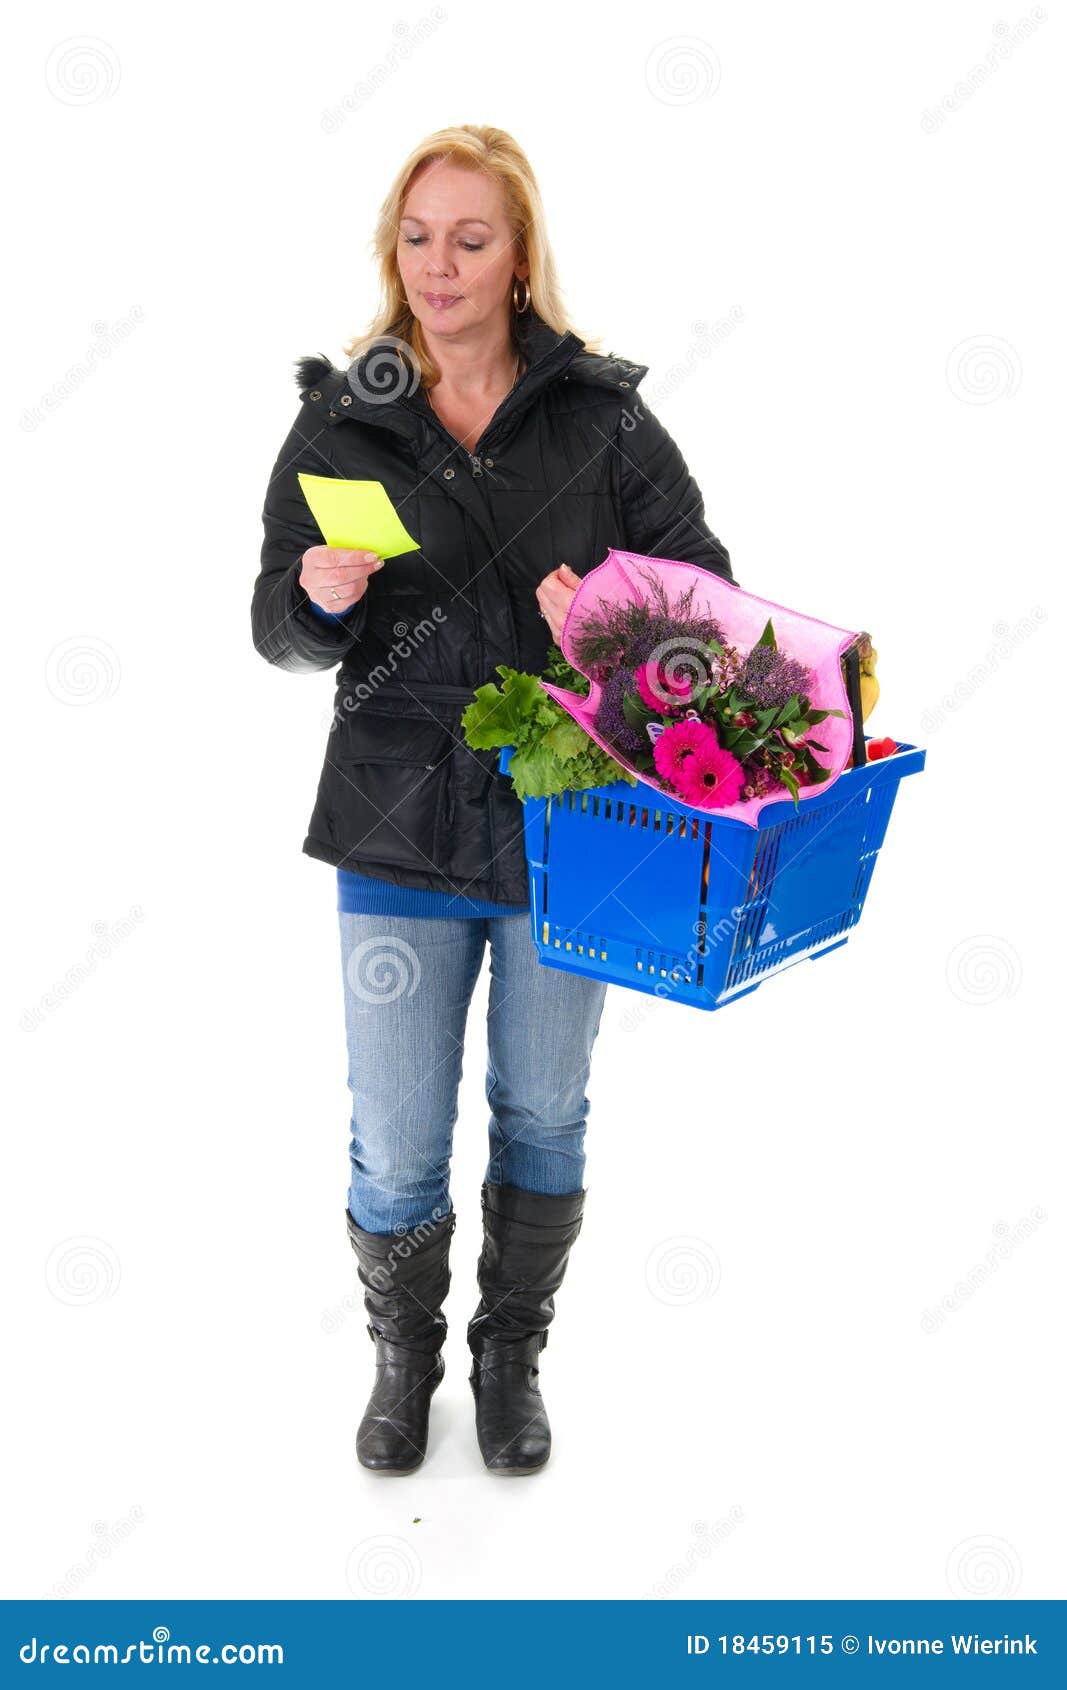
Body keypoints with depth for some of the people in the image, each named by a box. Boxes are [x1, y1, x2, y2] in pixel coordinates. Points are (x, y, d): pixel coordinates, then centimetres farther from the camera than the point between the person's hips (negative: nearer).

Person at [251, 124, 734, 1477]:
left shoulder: (600, 414, -1)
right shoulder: (339, 420, 1)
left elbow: (706, 582, 1)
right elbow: (278, 630, 2)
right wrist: (320, 595, -20)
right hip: (400, 827, 0)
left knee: (544, 1118, 16)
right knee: (395, 1147, 7)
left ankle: (512, 1354, 39)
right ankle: (404, 1354, 35)